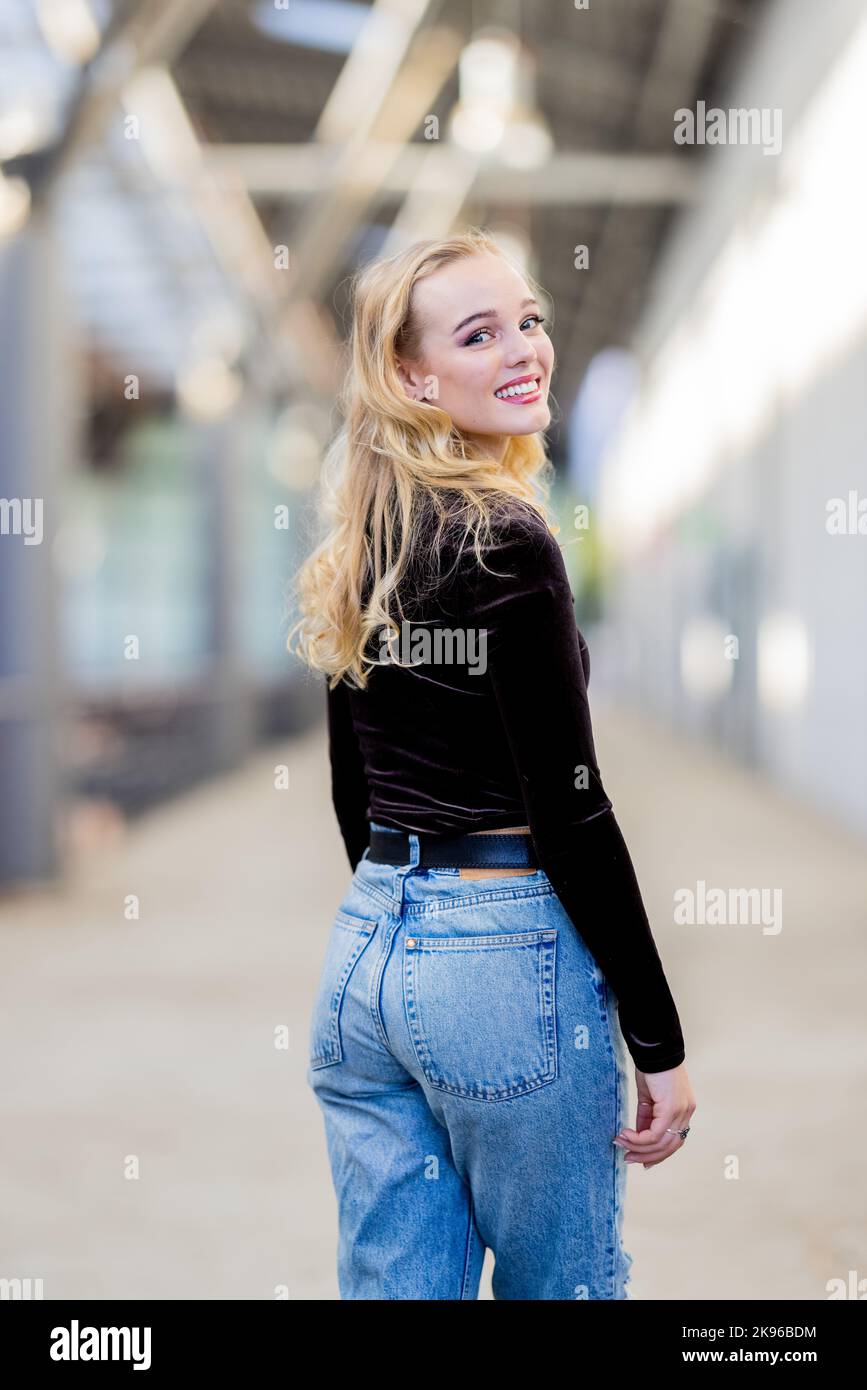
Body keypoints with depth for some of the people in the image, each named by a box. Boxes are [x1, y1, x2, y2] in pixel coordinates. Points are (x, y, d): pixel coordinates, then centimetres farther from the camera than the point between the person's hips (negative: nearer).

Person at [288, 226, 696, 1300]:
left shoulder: (357, 547, 9)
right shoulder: (506, 540, -14)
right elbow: (569, 811, -16)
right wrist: (658, 1041, -11)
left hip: (365, 945, 7)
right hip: (507, 960, -7)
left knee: (392, 1287, 12)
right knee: (563, 1288, 9)